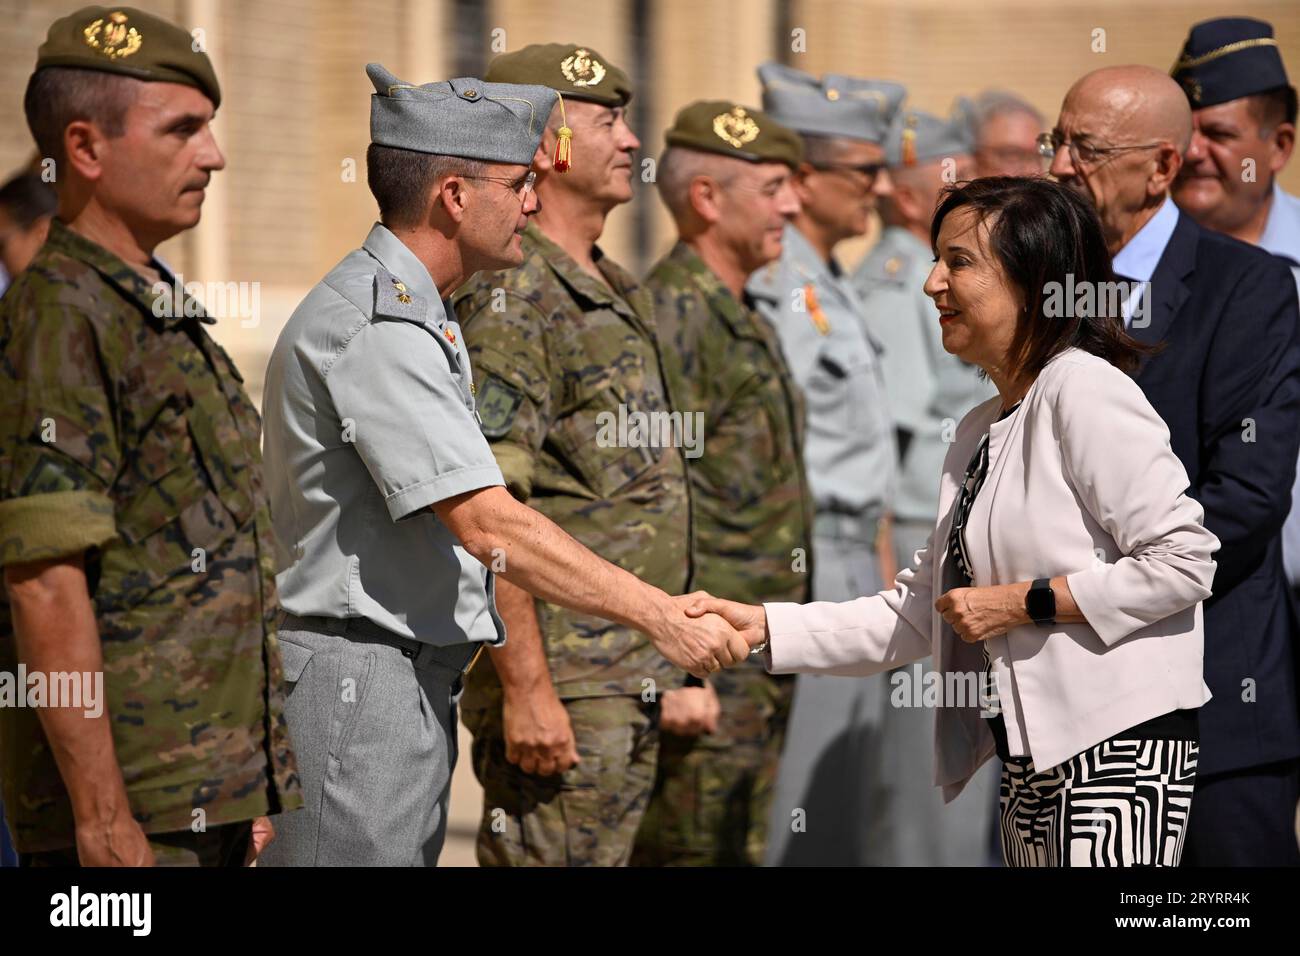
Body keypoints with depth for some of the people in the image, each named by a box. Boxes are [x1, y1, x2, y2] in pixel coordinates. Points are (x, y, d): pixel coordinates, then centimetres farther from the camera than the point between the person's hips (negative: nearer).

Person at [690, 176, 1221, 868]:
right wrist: (765, 627, 8)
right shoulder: (978, 431, 17)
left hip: (1120, 739, -9)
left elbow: (1184, 562, -17)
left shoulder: (1082, 390, -10)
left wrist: (1022, 603, -14)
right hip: (1031, 753, 9)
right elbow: (918, 614, 17)